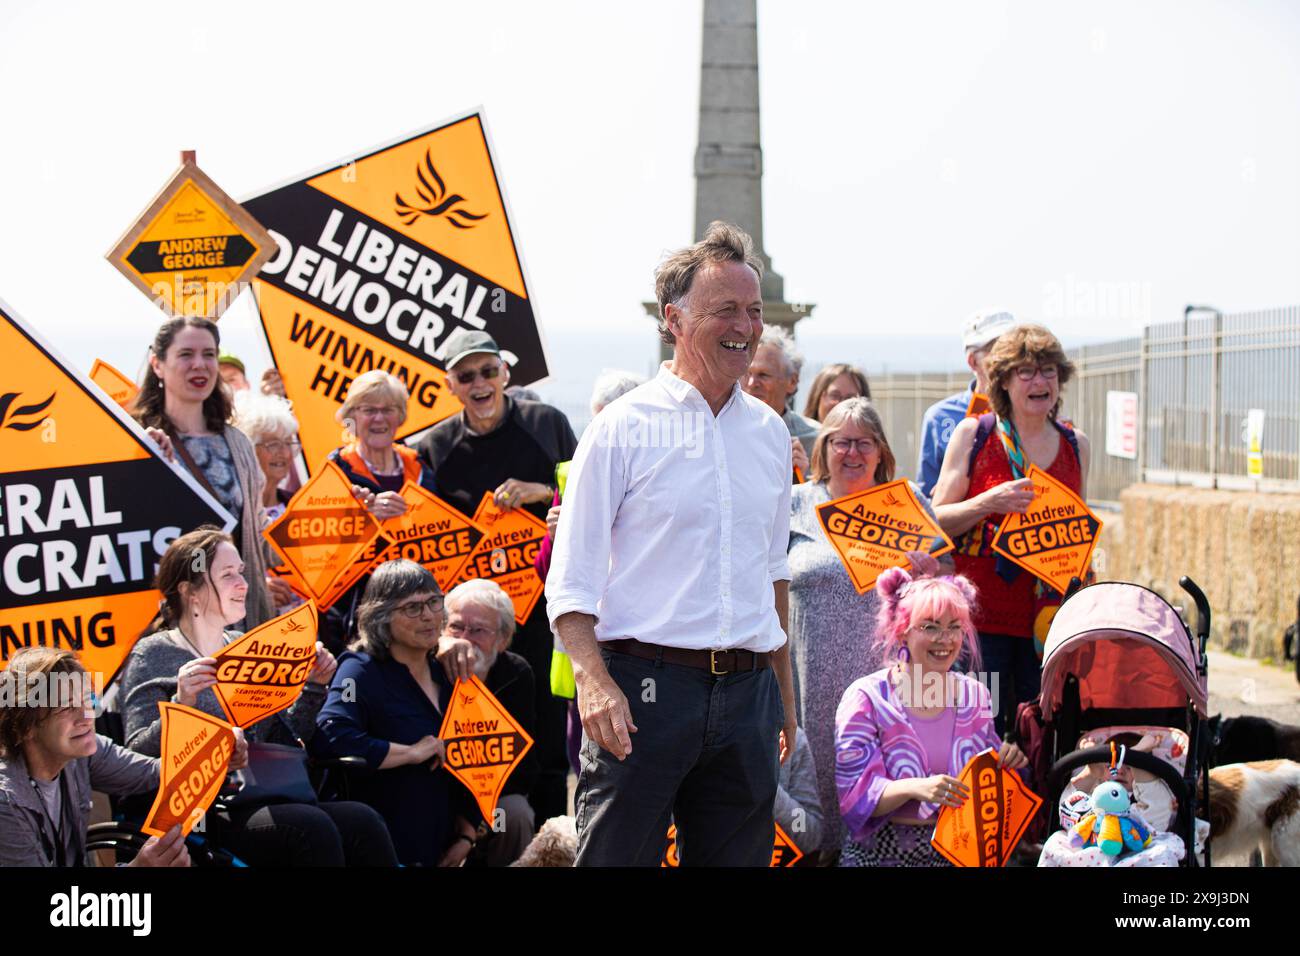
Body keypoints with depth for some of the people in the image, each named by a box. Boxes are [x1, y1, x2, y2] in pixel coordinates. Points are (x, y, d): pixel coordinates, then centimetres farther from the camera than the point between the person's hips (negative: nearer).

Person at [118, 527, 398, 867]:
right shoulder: (153, 655, 2)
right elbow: (138, 755, -8)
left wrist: (313, 687, 11)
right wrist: (180, 704, -23)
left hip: (265, 803, 6)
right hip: (201, 810, -6)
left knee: (362, 821, -25)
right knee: (312, 827, -34)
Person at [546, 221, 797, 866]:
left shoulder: (770, 433, 13)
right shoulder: (624, 428, -3)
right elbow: (572, 577, -6)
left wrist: (783, 687, 21)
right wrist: (593, 678, -20)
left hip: (747, 692, 5)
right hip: (645, 686, -5)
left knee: (738, 857, 9)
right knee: (616, 858, -4)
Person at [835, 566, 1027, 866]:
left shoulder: (974, 695, 10)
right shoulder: (866, 698, -5)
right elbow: (855, 794, -11)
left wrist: (1007, 762, -2)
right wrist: (916, 788, -27)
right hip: (881, 855, -5)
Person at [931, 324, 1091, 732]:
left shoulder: (1074, 444, 12)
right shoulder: (974, 434, 1)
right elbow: (938, 520, 0)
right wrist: (990, 503, -16)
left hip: (1049, 619, 3)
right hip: (982, 616, -3)